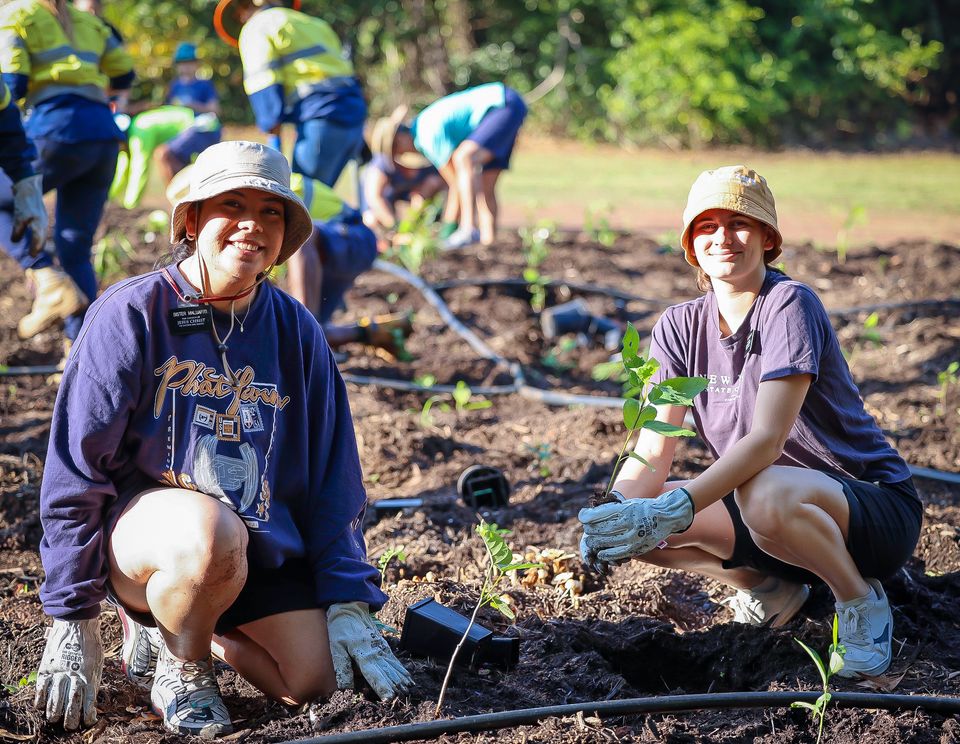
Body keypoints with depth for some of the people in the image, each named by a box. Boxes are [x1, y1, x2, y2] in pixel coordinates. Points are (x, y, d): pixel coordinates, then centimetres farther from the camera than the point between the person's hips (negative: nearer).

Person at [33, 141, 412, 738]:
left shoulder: (296, 331, 2)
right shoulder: (131, 314, -11)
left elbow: (331, 478, 7)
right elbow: (75, 469, -9)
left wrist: (350, 602, 0)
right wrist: (73, 621, -10)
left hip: (264, 545, 5)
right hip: (139, 526, -5)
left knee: (322, 683, -10)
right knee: (210, 533, -38)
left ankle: (177, 623, 17)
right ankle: (178, 662, -5)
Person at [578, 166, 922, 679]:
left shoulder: (790, 305, -19)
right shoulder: (680, 326, 0)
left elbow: (766, 438, -30)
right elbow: (652, 451, -6)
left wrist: (672, 510, -41)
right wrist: (612, 515, -28)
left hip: (876, 510, -6)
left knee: (765, 495, -40)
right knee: (634, 518, -15)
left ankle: (860, 600, -10)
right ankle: (772, 588, 7)